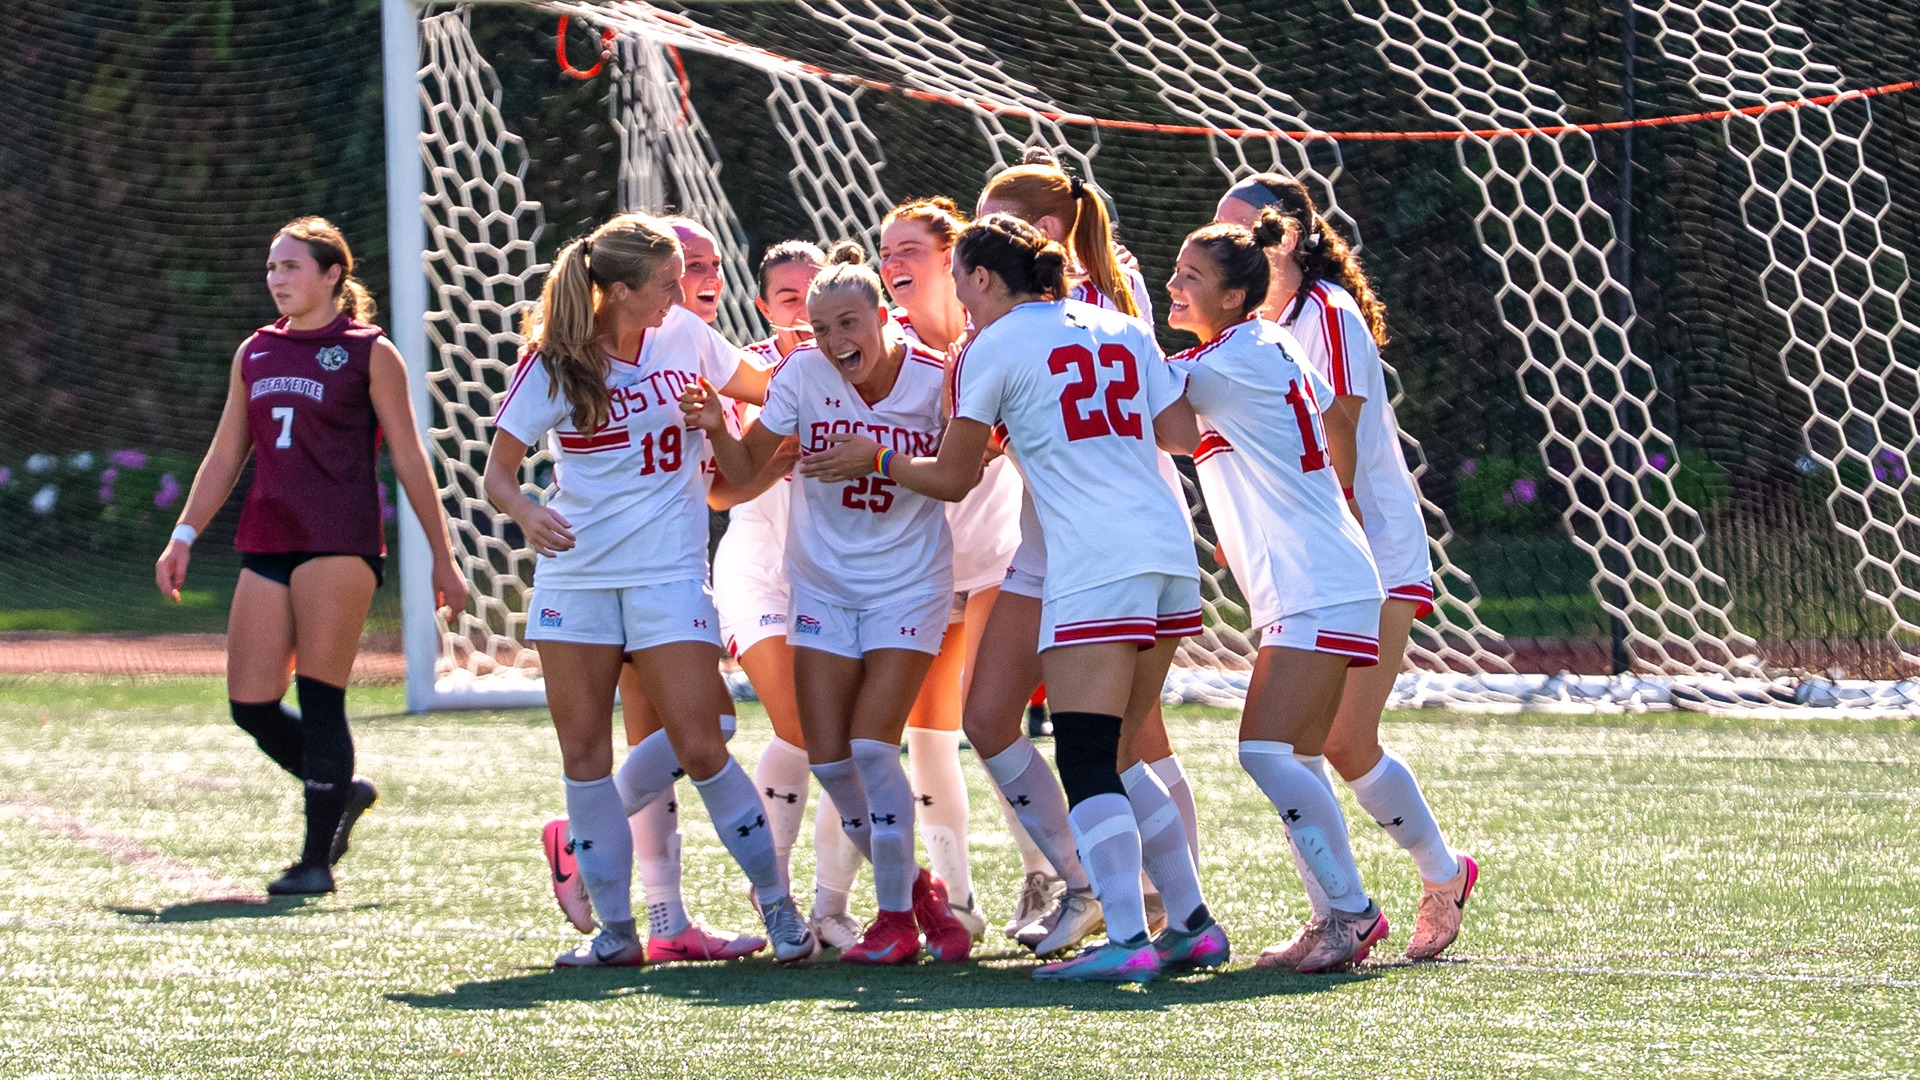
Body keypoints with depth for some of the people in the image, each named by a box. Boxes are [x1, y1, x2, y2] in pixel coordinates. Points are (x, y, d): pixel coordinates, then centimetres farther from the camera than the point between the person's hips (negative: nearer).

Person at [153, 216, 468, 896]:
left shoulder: (369, 354, 1)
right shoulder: (255, 353, 16)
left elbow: (409, 461, 1)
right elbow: (225, 455, 21)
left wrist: (442, 558, 0)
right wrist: (184, 537, 13)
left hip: (340, 545, -6)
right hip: (266, 545, 6)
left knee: (320, 703, -8)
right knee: (251, 706, 0)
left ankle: (317, 860, -2)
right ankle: (343, 792, 25)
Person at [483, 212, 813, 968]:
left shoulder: (683, 335, 2)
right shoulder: (553, 365, -5)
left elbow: (759, 386, 22)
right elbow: (499, 470, -3)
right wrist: (527, 513, -23)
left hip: (668, 572, 0)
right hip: (574, 576, 0)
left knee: (699, 745, -9)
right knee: (583, 751, 0)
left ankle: (777, 904, 6)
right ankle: (615, 930, 10)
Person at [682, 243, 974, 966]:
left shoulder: (933, 380, -13)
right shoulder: (803, 374, -9)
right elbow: (747, 469, -2)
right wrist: (717, 428, -21)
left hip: (908, 588, -3)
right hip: (823, 587, 3)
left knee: (871, 748, -13)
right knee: (828, 758, -2)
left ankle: (898, 916, 0)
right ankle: (911, 884, 20)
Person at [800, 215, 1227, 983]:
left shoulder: (992, 348, 1)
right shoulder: (1122, 330, 17)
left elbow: (952, 478, 7)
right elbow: (1182, 434, 19)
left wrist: (874, 460, 23)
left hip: (1094, 567, -7)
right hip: (1169, 553, 7)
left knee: (1088, 765, -9)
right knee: (1114, 760, 16)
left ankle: (1127, 942, -21)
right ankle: (1193, 925, 16)